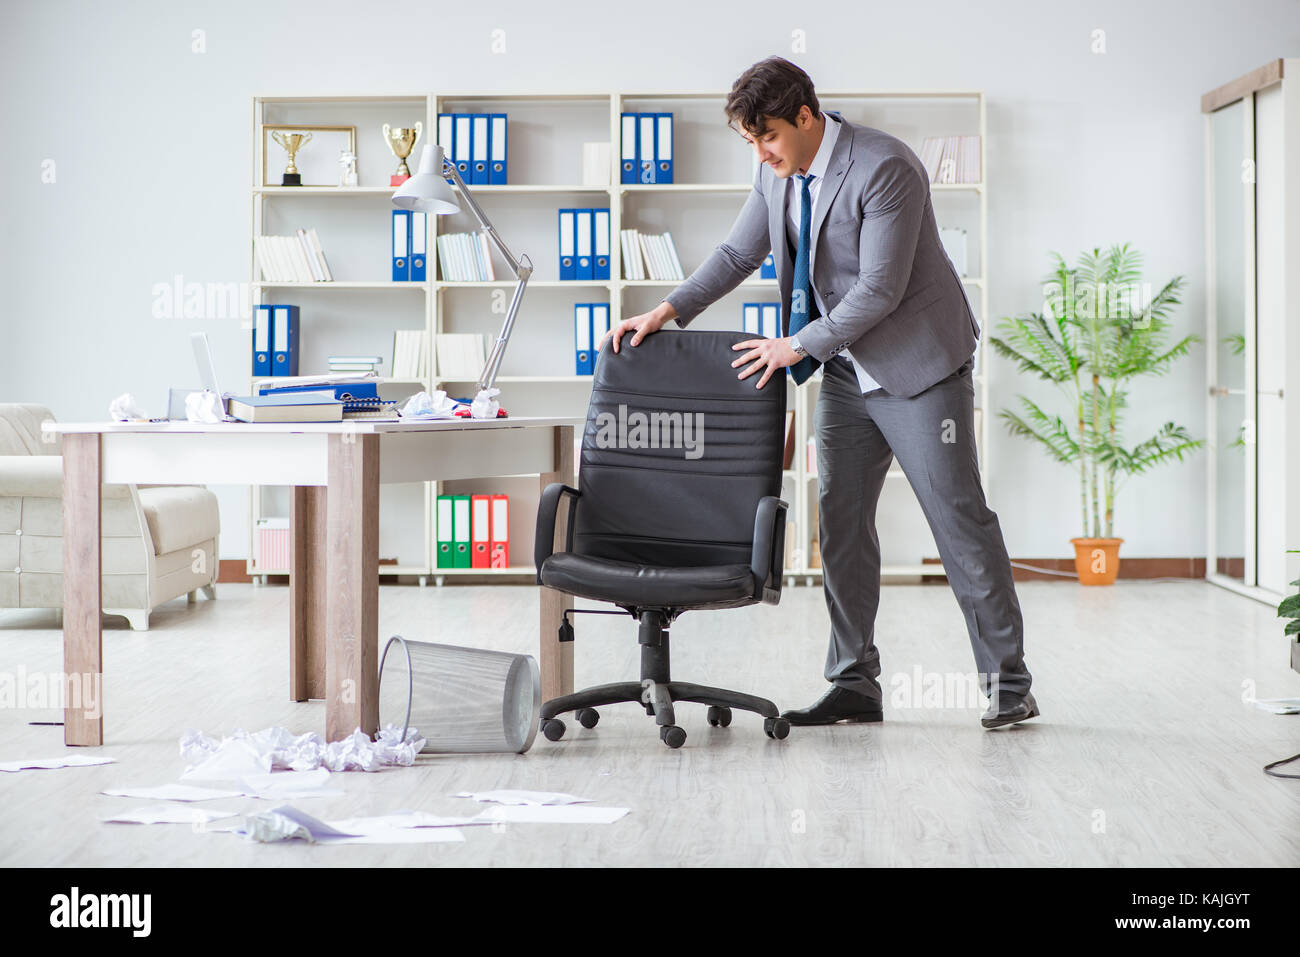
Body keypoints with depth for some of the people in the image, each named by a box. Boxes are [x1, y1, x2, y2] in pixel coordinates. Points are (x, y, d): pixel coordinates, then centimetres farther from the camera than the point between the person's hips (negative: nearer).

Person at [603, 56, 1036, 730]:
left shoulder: (884, 167, -21)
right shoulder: (777, 175, 3)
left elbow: (881, 288, -23)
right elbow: (738, 254, 13)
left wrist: (799, 346, -19)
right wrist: (668, 311, 1)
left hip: (916, 364, -8)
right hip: (846, 371, 8)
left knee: (959, 517, -5)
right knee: (841, 519, 5)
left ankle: (1008, 685, 3)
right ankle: (854, 684, 12)